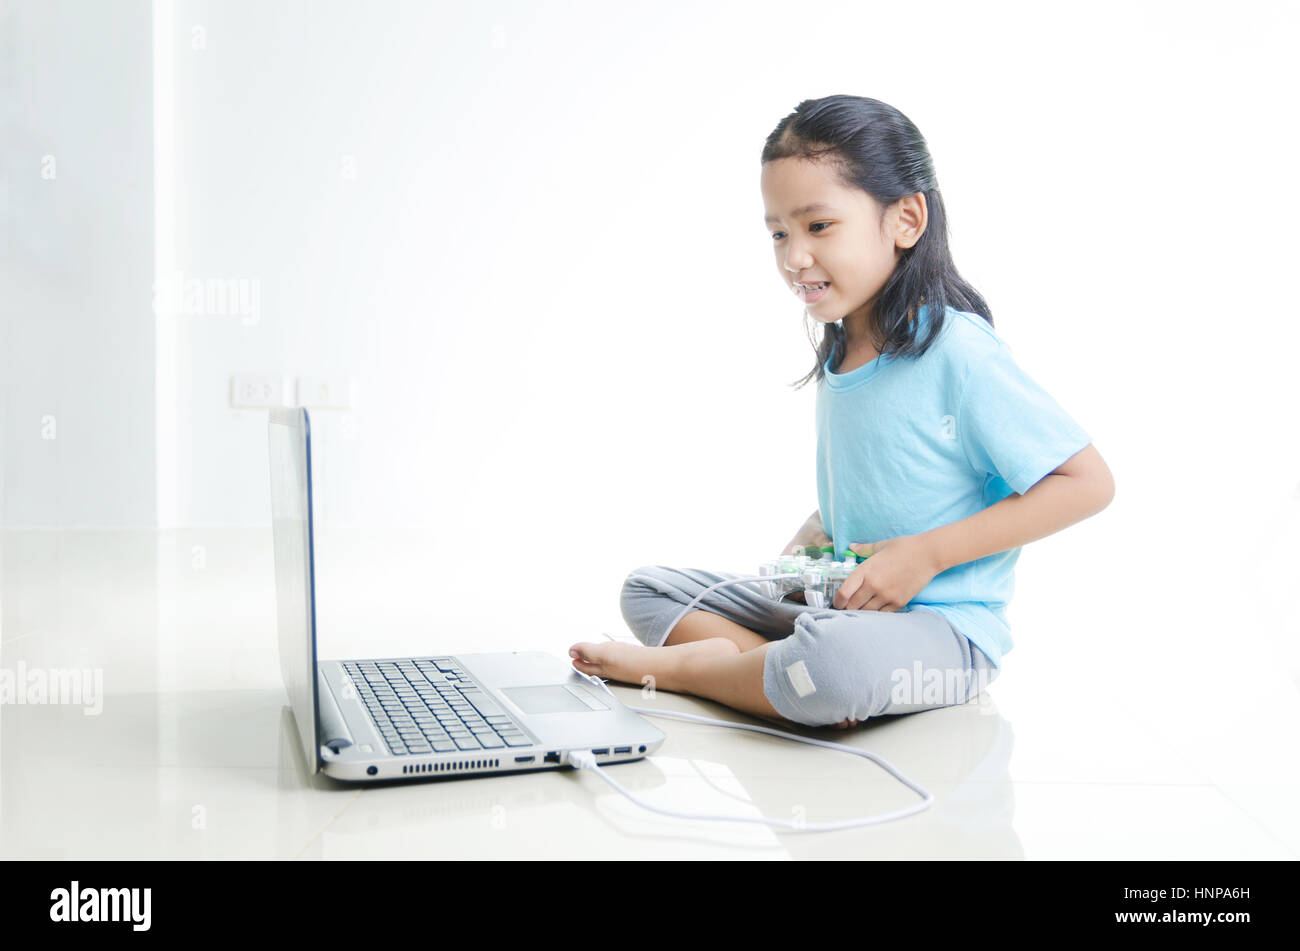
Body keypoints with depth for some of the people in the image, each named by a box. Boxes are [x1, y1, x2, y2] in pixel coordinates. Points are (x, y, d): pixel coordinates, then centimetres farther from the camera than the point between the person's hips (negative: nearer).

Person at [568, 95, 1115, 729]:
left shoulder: (957, 351, -17)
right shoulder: (839, 354, 7)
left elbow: (1088, 483, -17)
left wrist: (926, 553, -20)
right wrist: (808, 543, 0)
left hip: (944, 629, -8)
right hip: (835, 603, 8)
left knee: (831, 660, -41)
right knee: (648, 587, 7)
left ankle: (675, 665, -13)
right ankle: (766, 667, -17)